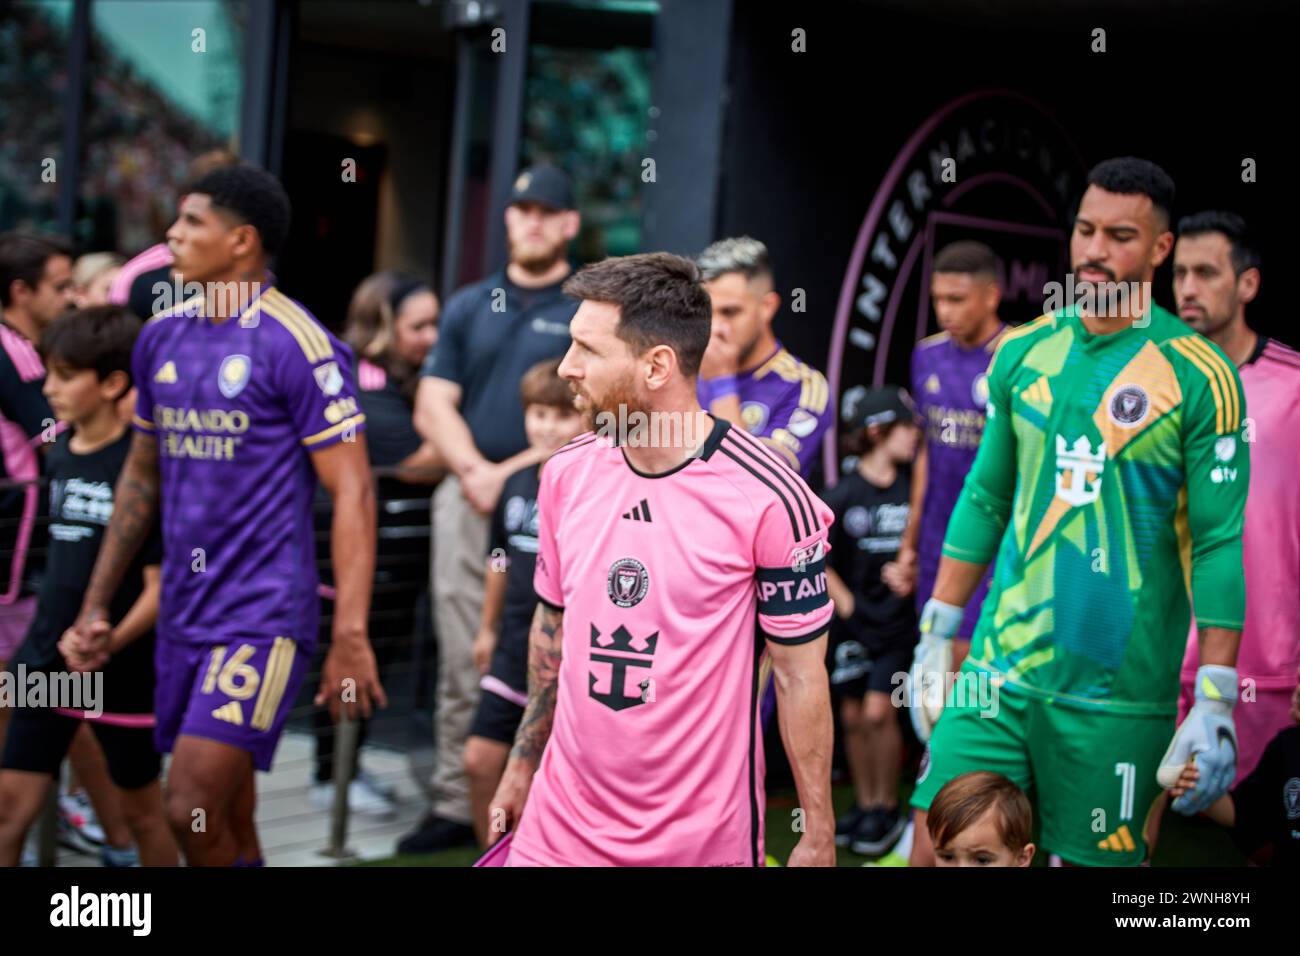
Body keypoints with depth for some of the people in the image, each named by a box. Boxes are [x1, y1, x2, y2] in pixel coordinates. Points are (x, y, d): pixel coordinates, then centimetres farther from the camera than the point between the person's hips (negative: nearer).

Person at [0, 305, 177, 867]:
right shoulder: (59, 457, 6)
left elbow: (161, 582, -16)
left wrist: (111, 642, -27)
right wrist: (51, 639, 17)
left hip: (124, 671, -6)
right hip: (47, 661, 6)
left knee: (140, 808, 10)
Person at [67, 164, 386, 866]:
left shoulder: (296, 344, -12)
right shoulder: (161, 337, 9)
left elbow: (352, 492, -13)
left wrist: (350, 637, -19)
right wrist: (97, 601, 17)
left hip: (263, 617, -7)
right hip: (181, 615, 7)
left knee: (192, 812, -14)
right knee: (229, 829, 13)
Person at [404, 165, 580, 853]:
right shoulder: (468, 306, 17)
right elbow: (433, 407, 11)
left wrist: (512, 473, -11)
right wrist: (475, 471, -5)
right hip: (466, 498, 4)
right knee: (463, 667, 4)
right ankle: (456, 805, 10)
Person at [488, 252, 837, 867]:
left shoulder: (767, 497, -15)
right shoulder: (565, 474, 1)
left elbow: (800, 676, -9)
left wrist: (817, 837, -8)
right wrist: (522, 767, 15)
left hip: (704, 838, -4)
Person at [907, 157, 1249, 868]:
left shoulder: (1200, 377, -7)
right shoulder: (1022, 353, 7)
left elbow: (1221, 543, -8)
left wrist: (1216, 704, -11)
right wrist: (936, 635, 13)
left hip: (1119, 693, -4)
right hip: (1000, 666, 4)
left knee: (1099, 860, 4)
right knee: (936, 845, -1)